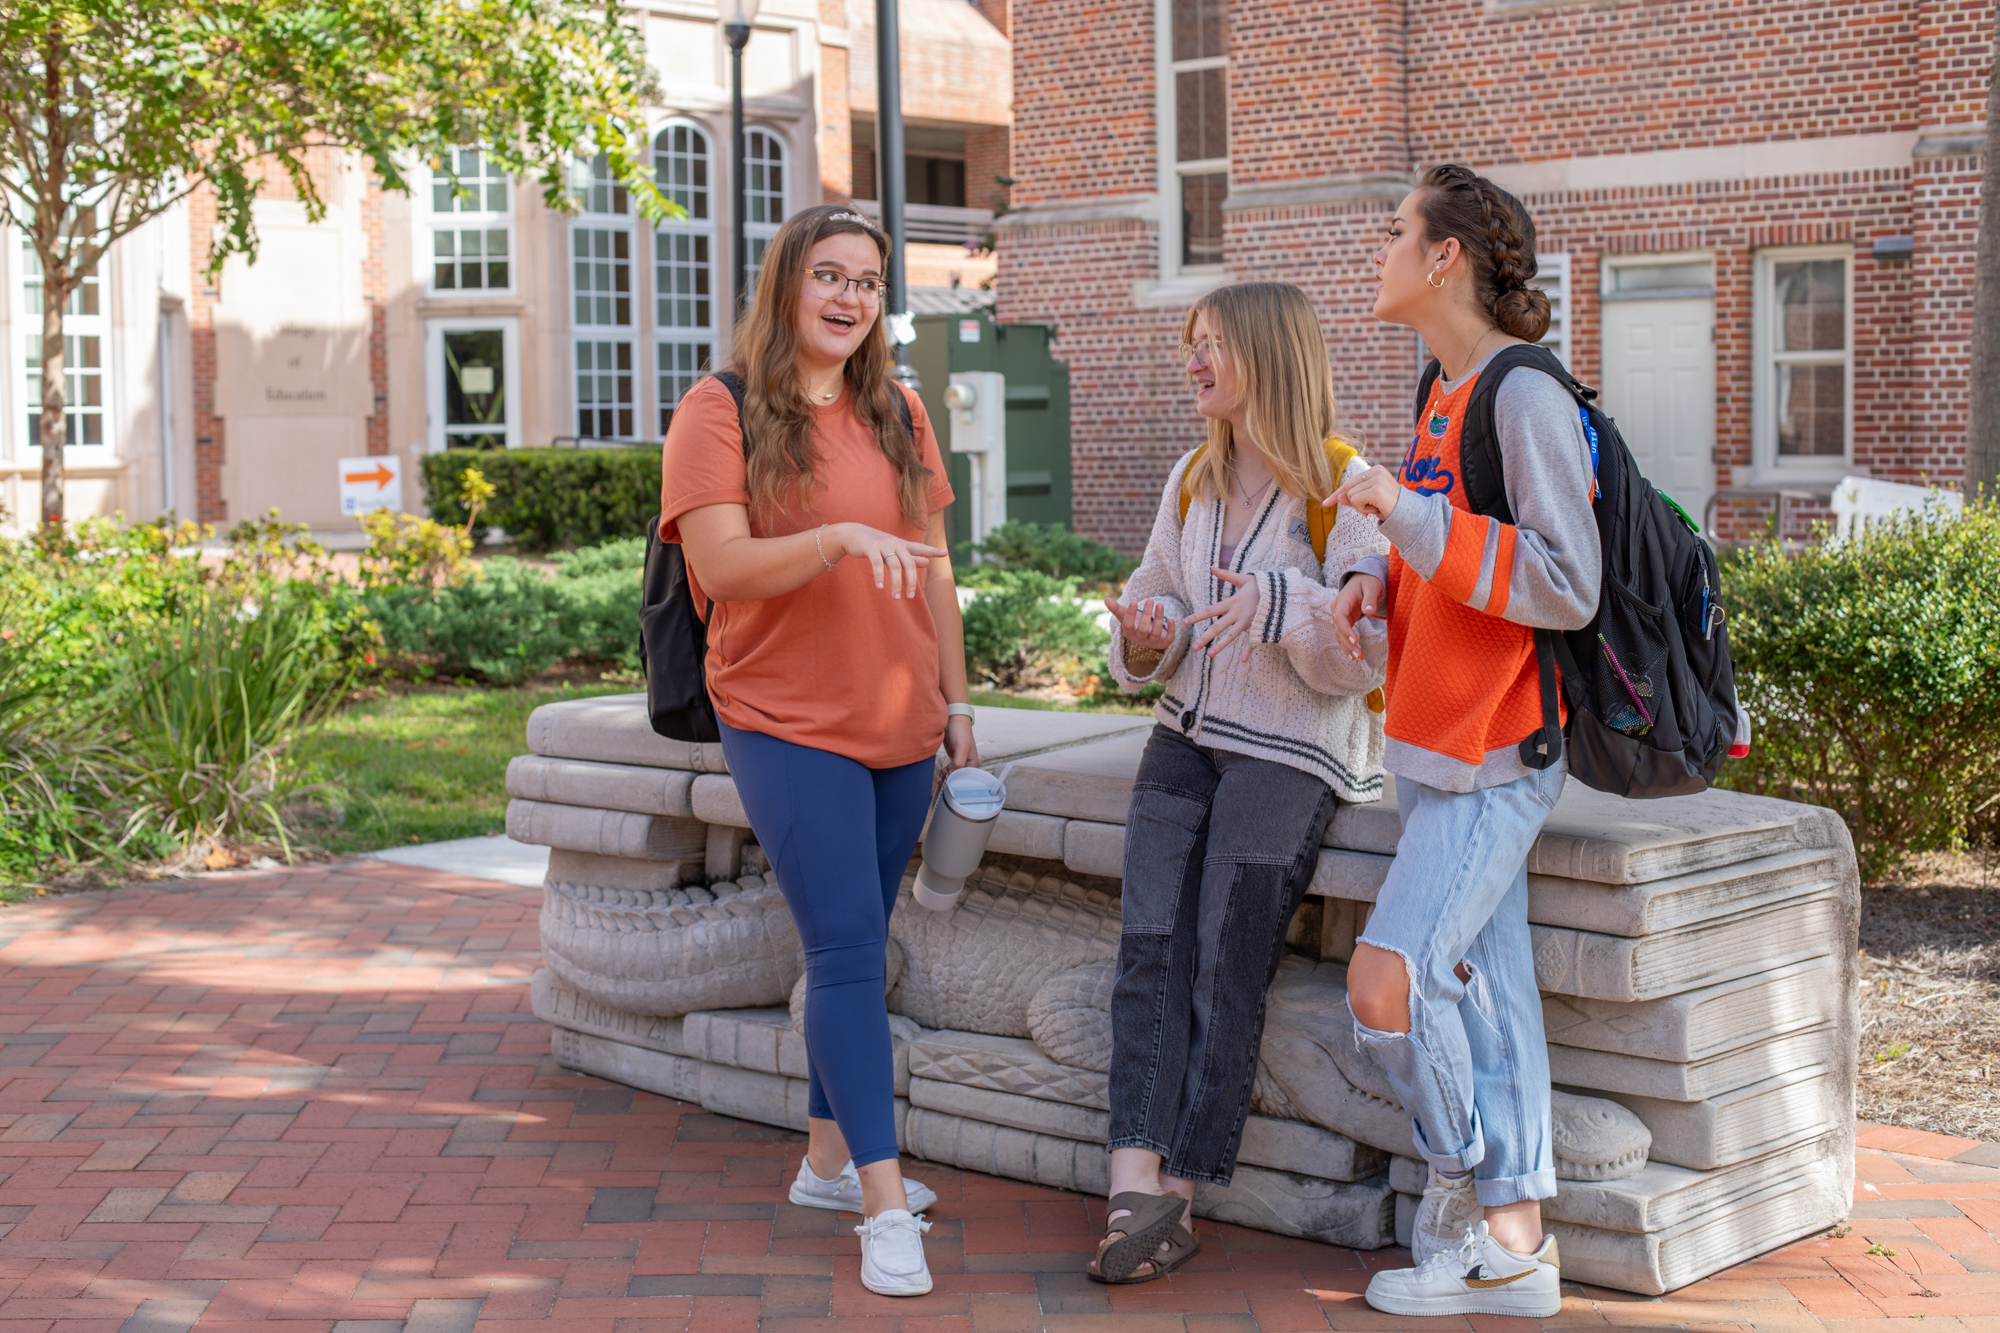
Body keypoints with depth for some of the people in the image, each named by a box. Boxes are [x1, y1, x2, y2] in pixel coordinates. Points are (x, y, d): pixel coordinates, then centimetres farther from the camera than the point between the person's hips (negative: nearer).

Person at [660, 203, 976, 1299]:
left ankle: (830, 1158, 25)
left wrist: (955, 697, 15)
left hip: (899, 724, 6)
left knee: (856, 946, 12)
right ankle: (885, 1209, -10)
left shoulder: (898, 416, 12)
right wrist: (838, 539, -29)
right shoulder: (720, 413, -5)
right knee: (846, 946, -11)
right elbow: (720, 566, -15)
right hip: (787, 724, -5)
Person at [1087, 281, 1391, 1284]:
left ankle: (1175, 1191, -7)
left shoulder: (1343, 488, -5)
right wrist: (1145, 637, 1)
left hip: (1292, 749, -5)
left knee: (1226, 963, -12)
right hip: (1187, 737, 5)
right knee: (1150, 943, -12)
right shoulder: (1191, 480, 15)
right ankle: (1136, 1183, -18)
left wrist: (1280, 602, -27)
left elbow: (1365, 652, -10)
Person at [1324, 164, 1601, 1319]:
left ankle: (1467, 1179, 6)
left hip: (1494, 758, -9)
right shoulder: (1447, 394, 13)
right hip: (1434, 747, 9)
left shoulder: (1527, 400, -16)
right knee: (1479, 989, 10)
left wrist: (1409, 514, -22)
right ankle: (1511, 1242, 17)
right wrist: (1377, 574, 3)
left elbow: (1567, 589, -22)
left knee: (1387, 984, -16)